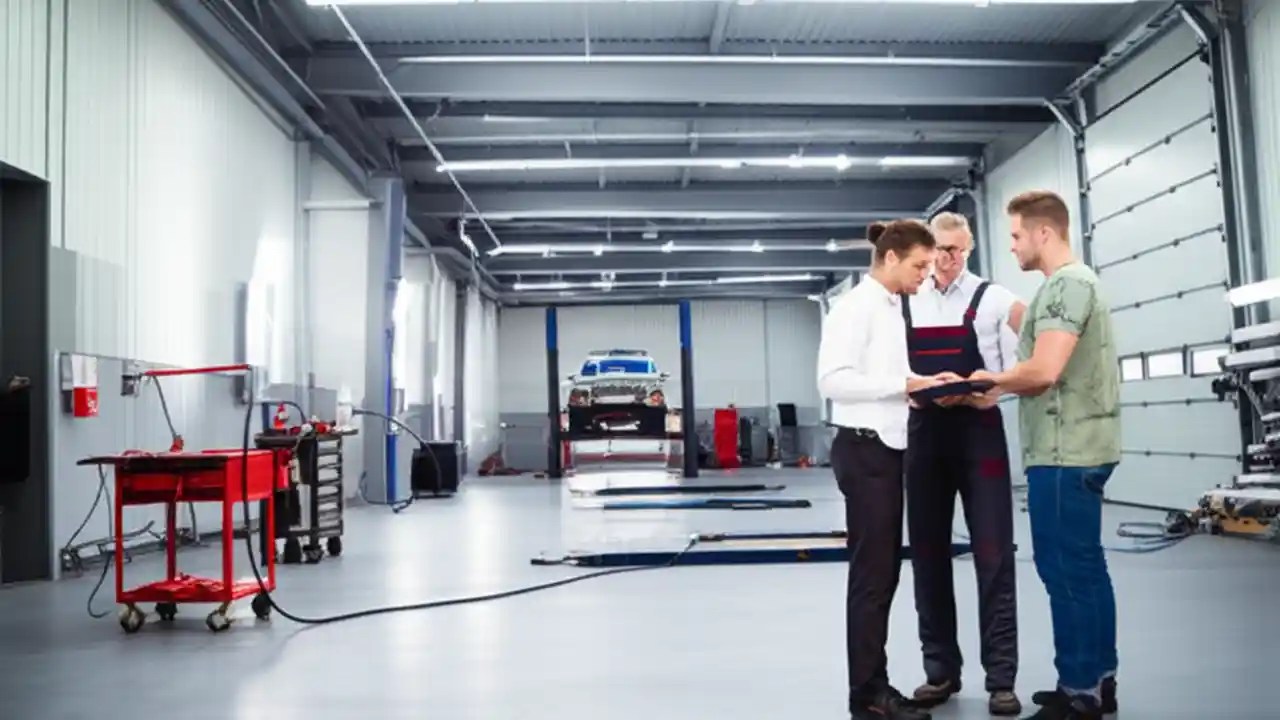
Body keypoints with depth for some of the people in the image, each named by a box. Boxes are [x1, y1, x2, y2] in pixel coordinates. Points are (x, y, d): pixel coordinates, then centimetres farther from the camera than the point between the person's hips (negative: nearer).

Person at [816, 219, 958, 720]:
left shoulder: (890, 308, 16)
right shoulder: (857, 305, -12)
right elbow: (832, 379, -21)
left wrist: (923, 384, 5)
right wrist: (905, 385, -21)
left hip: (887, 449, 9)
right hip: (864, 450, -9)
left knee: (882, 574, 13)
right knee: (870, 576, -3)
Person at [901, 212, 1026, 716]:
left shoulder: (993, 299, 0)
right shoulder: (902, 304, 8)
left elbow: (1022, 363, -2)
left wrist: (991, 392, -19)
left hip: (979, 433, -3)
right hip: (923, 434, 3)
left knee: (993, 556, -2)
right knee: (928, 555, 8)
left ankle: (1001, 677, 8)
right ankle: (941, 670, 20)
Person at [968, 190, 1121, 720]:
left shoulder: (1065, 283, -13)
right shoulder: (1075, 282, 19)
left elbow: (1043, 371, -22)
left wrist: (991, 379, -5)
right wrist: (998, 389, 13)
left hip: (1064, 452, -10)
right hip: (1078, 448, 10)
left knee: (1066, 572, -4)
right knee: (1084, 568, 14)